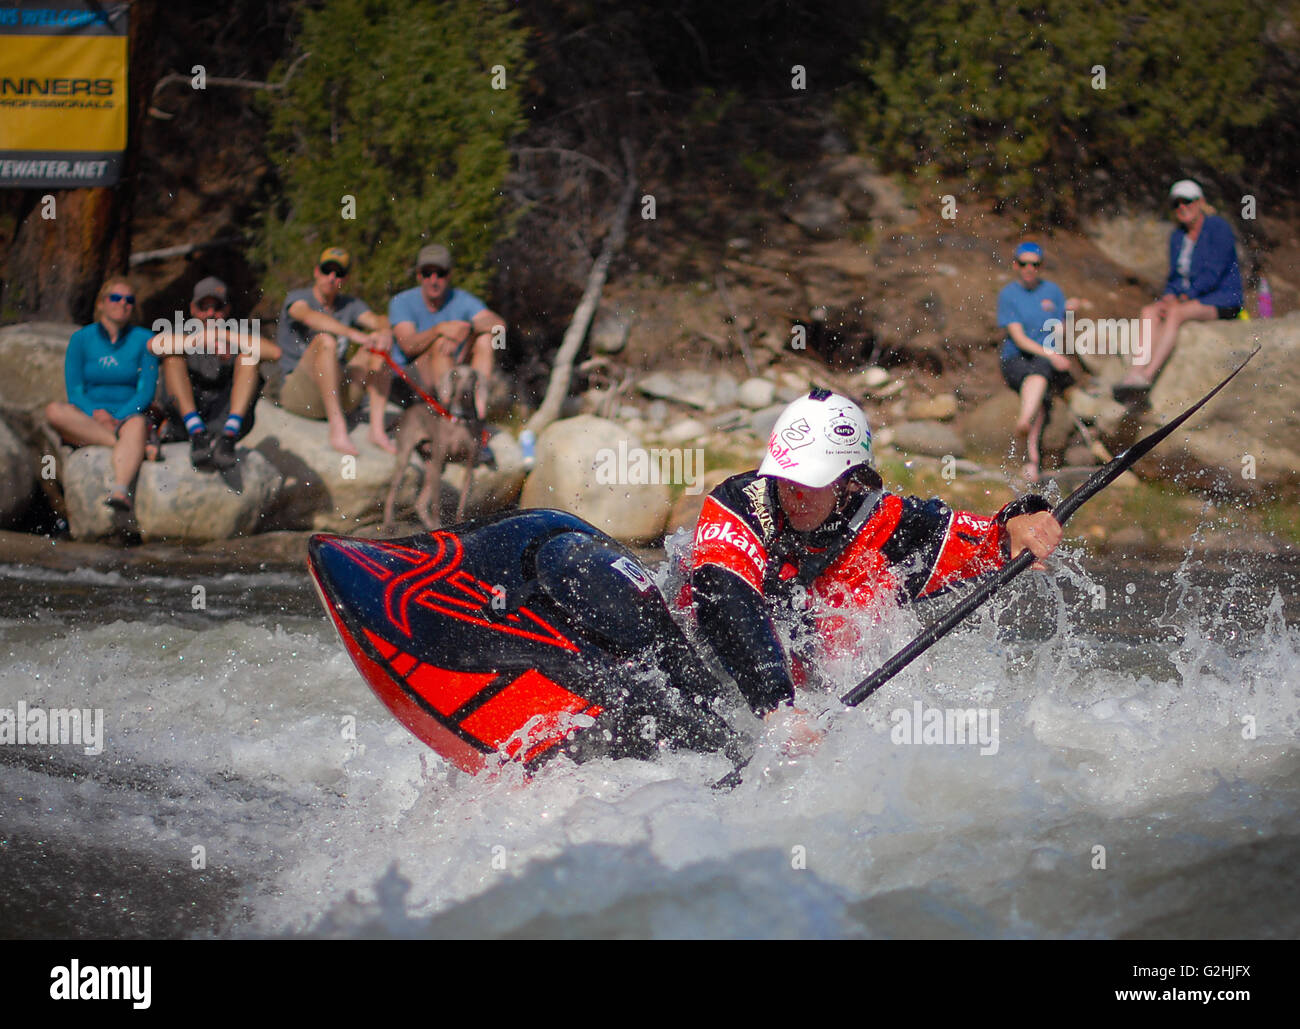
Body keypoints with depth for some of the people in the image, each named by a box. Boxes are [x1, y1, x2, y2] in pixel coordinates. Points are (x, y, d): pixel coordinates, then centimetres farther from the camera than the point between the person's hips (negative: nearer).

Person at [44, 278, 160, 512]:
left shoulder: (144, 340, 7)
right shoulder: (81, 339, 8)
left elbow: (147, 391, -1)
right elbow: (74, 390, 2)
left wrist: (119, 418, -18)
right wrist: (95, 413, -19)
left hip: (128, 416, -2)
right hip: (86, 421, 2)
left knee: (137, 423, -39)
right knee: (54, 410, -31)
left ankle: (120, 490, -65)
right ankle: (126, 444, -33)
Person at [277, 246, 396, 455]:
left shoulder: (349, 305, 14)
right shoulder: (297, 297, 0)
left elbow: (376, 320, -6)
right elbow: (309, 316, -25)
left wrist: (384, 331, -33)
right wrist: (352, 333, -40)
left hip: (339, 394, 5)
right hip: (296, 391, -5)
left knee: (378, 344, -11)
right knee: (325, 340, -29)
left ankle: (377, 428, -24)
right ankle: (337, 429, -39)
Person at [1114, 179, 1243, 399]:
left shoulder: (1218, 228, -9)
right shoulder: (1177, 236, 13)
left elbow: (1213, 273, -16)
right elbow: (1175, 275, 17)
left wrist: (1184, 298, -20)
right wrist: (1170, 296, -5)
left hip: (1223, 300, -7)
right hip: (1189, 297, 7)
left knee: (1175, 313, -34)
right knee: (1149, 312, -21)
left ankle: (1146, 376, -42)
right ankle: (1136, 372, -38)